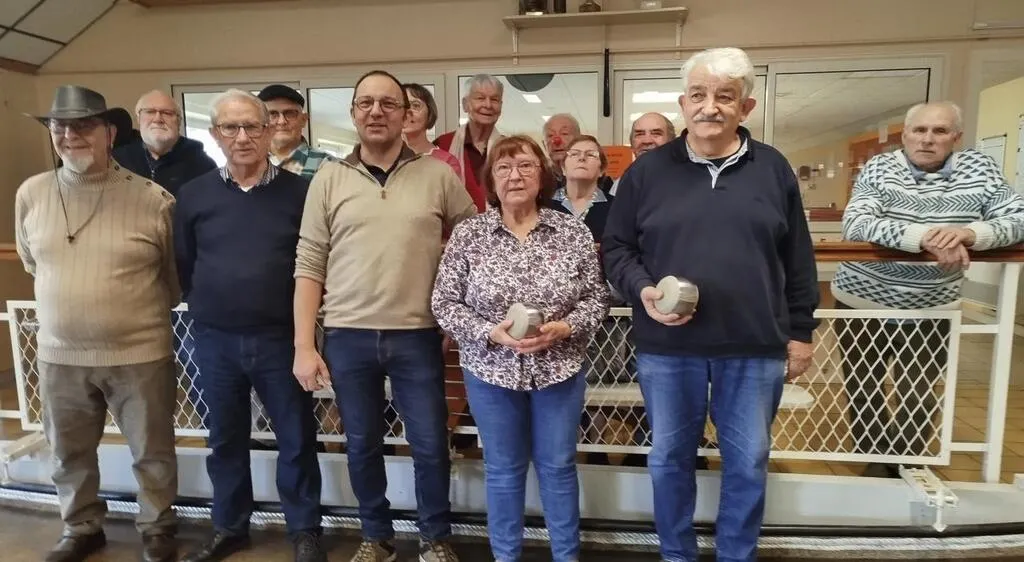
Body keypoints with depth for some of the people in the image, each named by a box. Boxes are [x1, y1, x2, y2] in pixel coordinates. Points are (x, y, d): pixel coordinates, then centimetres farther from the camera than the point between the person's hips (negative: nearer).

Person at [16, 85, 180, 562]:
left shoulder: (153, 199, -10)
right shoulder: (30, 194, 1)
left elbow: (175, 275, 1)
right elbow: (33, 264, 16)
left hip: (140, 354, -3)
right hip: (59, 355, 4)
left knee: (152, 451, 11)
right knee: (69, 454, 19)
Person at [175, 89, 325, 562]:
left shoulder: (298, 191, -3)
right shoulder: (193, 195, 3)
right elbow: (181, 266, 9)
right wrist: (206, 307, 5)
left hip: (280, 338, -2)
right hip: (215, 340, 3)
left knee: (296, 439, 8)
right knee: (225, 439, 17)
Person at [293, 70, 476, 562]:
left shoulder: (438, 175, 1)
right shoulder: (329, 179, 3)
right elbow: (309, 267, 2)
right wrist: (304, 345, -3)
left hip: (417, 336, -1)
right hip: (347, 336, 1)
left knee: (429, 445, 9)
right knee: (362, 445, 15)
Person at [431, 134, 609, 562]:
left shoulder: (574, 232, -3)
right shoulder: (468, 234, -5)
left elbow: (597, 298, 0)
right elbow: (443, 303, -5)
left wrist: (564, 328, -17)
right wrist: (491, 333, -18)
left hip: (560, 369, 1)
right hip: (491, 370, 0)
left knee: (558, 465, 14)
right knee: (503, 469, 14)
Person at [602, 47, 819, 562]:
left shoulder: (774, 169, 4)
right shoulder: (647, 170, 0)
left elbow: (798, 262, 8)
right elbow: (615, 248, 4)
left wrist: (800, 332, 7)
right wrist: (642, 290, -14)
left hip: (755, 348, 1)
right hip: (667, 347, 0)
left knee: (747, 463, 14)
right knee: (669, 458, 13)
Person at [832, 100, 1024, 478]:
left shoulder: (979, 168, -1)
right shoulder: (878, 169, -10)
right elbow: (855, 224, -25)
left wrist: (970, 233, -29)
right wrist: (925, 238, -37)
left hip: (931, 311, 2)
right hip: (863, 304, -1)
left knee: (920, 399, 10)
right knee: (864, 394, 11)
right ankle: (876, 465, 33)